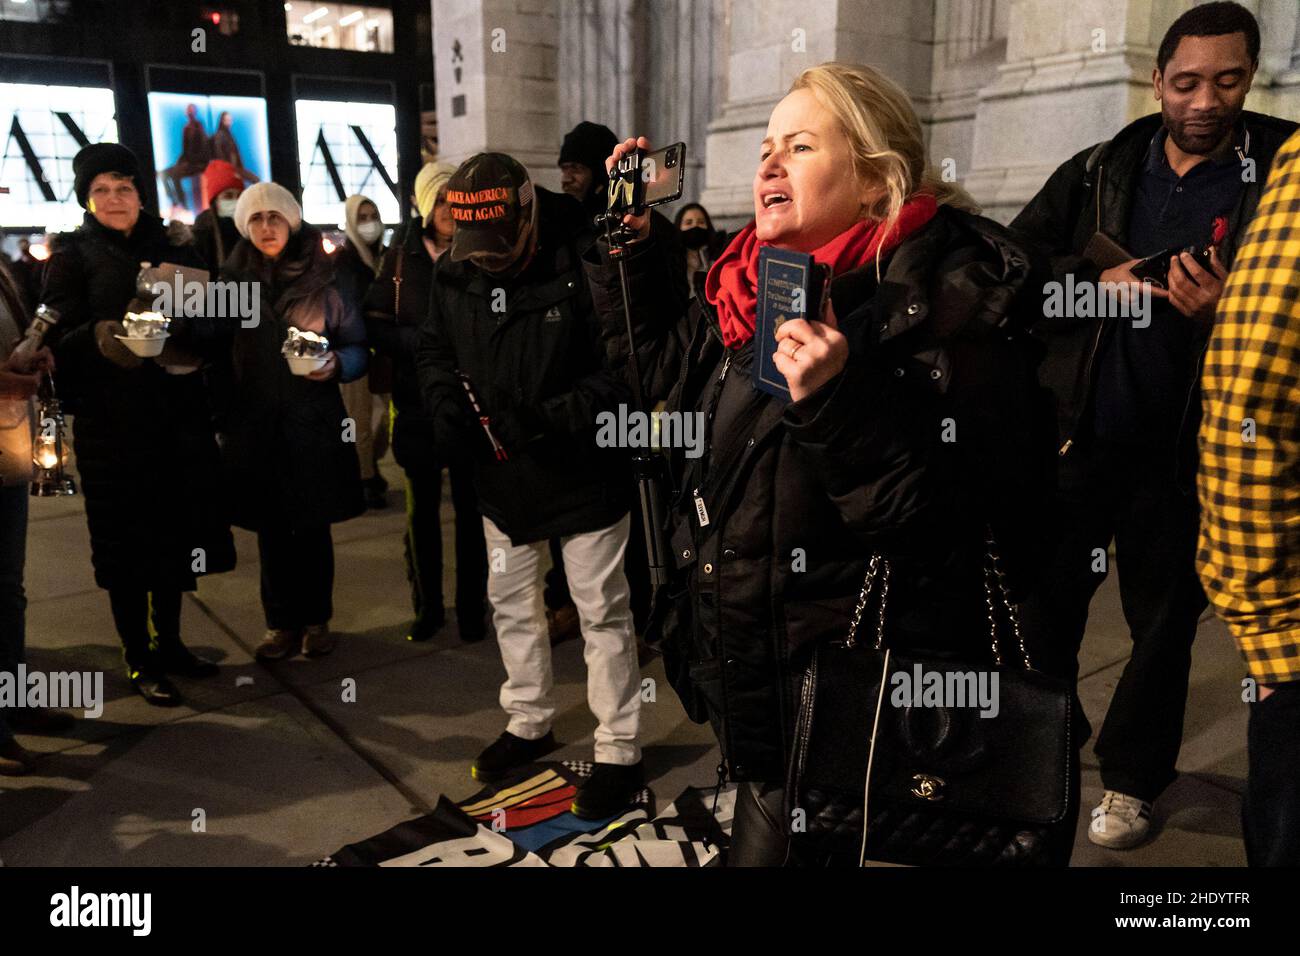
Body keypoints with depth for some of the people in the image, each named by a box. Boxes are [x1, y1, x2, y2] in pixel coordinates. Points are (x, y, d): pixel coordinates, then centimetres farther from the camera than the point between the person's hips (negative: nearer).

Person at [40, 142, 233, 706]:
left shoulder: (171, 250, 12)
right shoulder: (72, 257, 1)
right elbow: (59, 340, -8)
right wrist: (102, 336, -27)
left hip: (178, 416, 4)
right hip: (112, 424, -4)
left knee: (176, 533, 11)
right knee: (126, 540, 3)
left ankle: (169, 643, 27)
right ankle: (138, 659, 16)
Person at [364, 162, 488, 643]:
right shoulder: (401, 256, 3)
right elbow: (375, 327, 0)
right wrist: (422, 341, -15)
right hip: (417, 401, 2)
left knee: (470, 507, 5)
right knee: (422, 509, 9)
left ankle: (472, 608, 19)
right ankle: (427, 606, 25)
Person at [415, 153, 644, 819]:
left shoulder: (584, 266, -21)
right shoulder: (453, 274, -3)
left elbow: (621, 370, -22)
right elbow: (434, 348, 12)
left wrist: (547, 419, -31)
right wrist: (444, 395, -10)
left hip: (584, 473, -6)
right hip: (501, 475, 6)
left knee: (602, 613, 6)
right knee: (510, 603, 20)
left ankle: (619, 752, 22)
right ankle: (528, 721, 42)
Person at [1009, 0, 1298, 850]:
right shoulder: (1097, 171, 6)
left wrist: (1227, 310, -19)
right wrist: (1098, 278, -14)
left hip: (1181, 446, -1)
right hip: (1075, 430, 2)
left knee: (1164, 618, 10)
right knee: (1046, 598, 11)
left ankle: (1133, 778, 28)